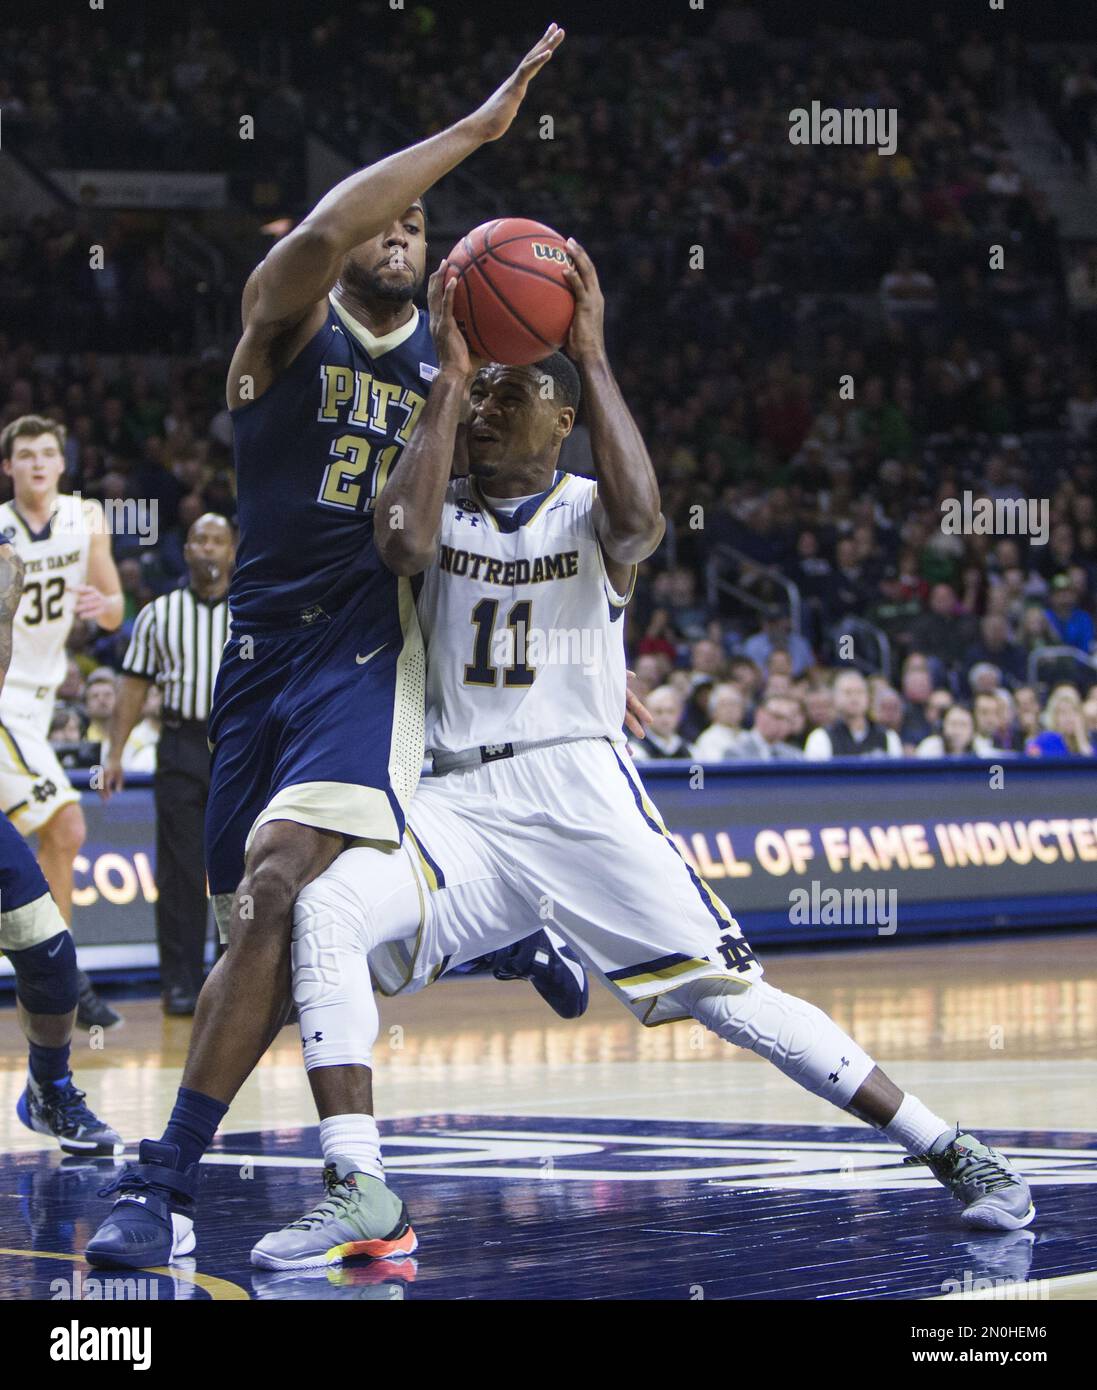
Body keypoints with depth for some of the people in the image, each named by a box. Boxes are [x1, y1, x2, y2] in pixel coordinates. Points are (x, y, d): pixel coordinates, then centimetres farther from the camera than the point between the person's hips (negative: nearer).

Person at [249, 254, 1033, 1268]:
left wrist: (593, 357, -20)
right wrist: (450, 375, -16)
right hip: (463, 805, 2)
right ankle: (359, 1193, -23)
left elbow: (640, 522, -23)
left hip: (586, 798, -2)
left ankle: (952, 1155, 5)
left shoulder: (590, 511, 4)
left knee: (731, 997, -8)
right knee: (325, 913, -24)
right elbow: (405, 545, -18)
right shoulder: (444, 507, 9)